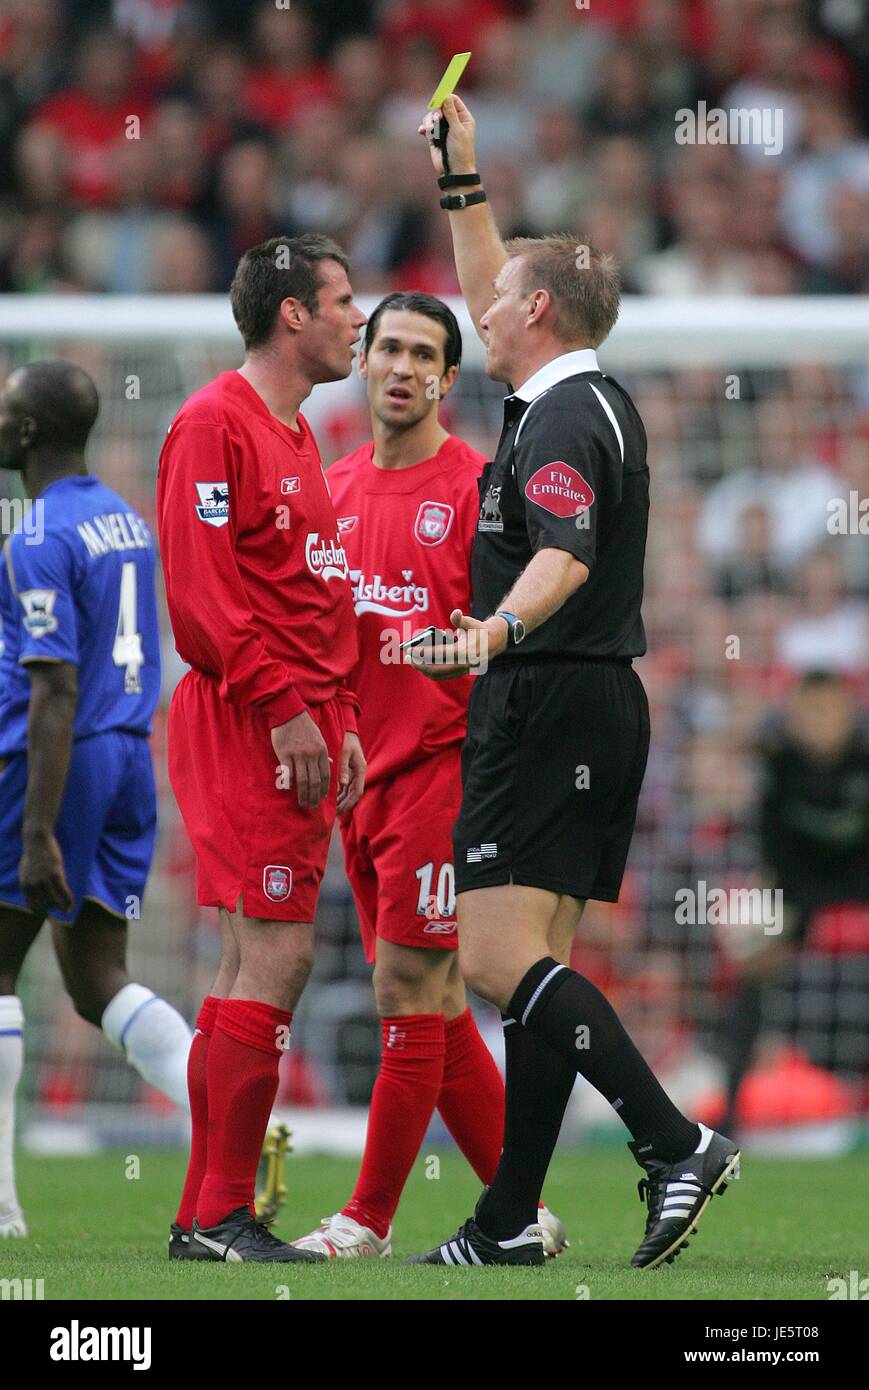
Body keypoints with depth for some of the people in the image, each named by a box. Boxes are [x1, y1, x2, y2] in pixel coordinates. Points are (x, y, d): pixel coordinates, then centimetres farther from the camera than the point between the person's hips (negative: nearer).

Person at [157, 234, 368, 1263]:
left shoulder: (295, 434, 21)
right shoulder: (214, 424, -10)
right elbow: (201, 590, -17)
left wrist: (339, 715, 17)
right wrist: (285, 706, -18)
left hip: (297, 726, 10)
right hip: (244, 725, -10)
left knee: (258, 963, 10)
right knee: (275, 957, -12)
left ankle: (204, 1216, 13)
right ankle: (221, 1214, -9)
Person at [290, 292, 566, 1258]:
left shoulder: (476, 486, -5)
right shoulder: (334, 488, 14)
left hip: (439, 763, -7)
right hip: (361, 771, 7)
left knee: (409, 997, -7)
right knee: (435, 1009, 8)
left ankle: (368, 1222, -4)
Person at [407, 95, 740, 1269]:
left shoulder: (562, 420, -13)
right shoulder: (594, 400, 17)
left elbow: (567, 555, -30)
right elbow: (492, 299, 35)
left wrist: (499, 630, -46)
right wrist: (461, 182, 34)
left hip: (547, 700, -10)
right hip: (600, 704, 10)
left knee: (501, 960, -16)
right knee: (534, 965, 8)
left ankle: (675, 1142, -24)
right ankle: (510, 1225, 7)